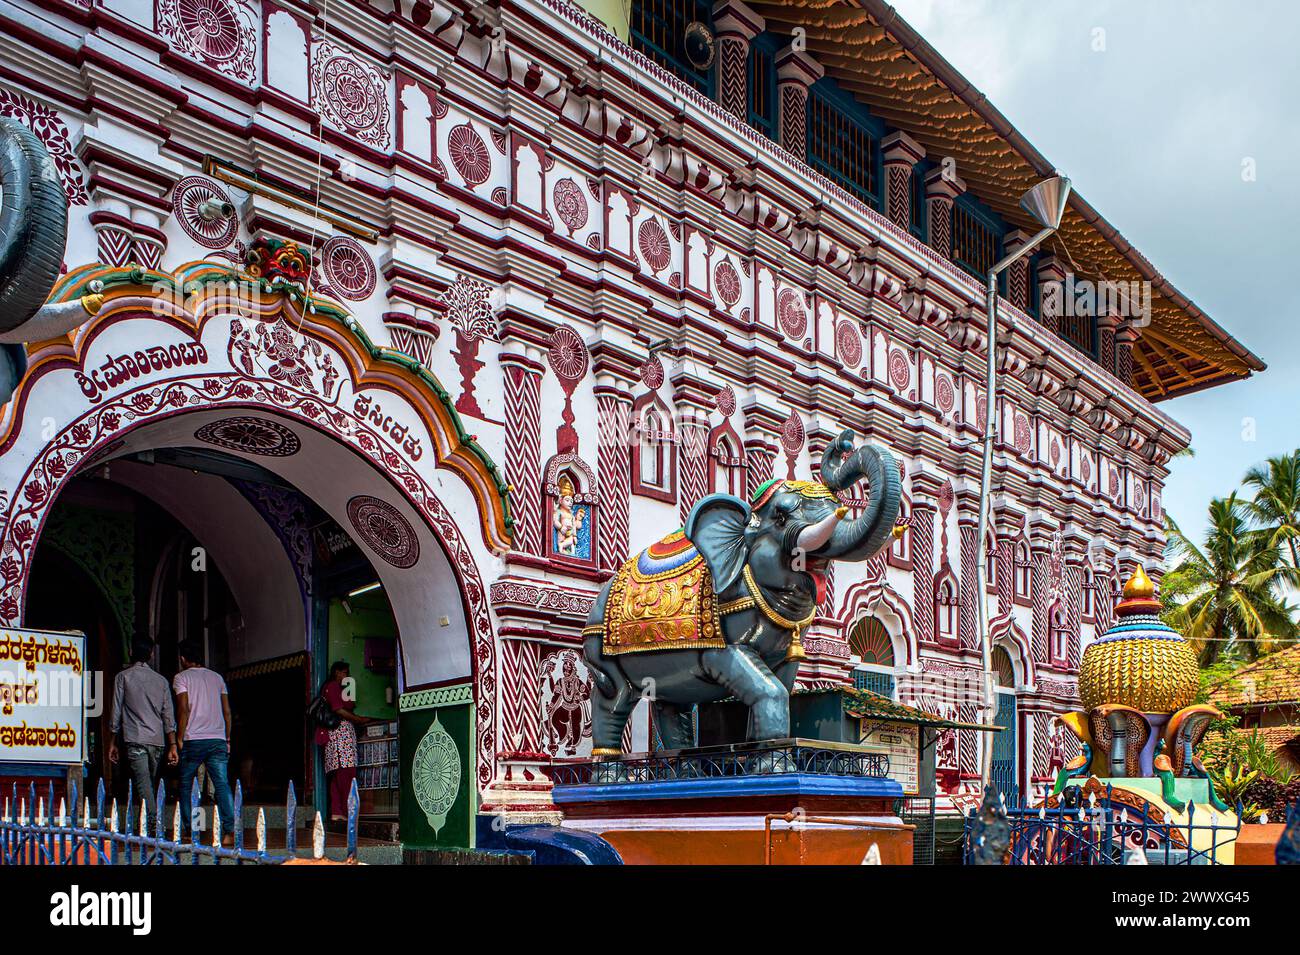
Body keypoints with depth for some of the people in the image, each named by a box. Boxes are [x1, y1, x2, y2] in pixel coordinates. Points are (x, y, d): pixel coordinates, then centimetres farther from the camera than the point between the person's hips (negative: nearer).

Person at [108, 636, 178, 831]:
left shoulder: (123, 677, 4)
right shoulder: (161, 680, 12)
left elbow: (116, 712, 3)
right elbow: (168, 716, 8)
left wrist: (113, 743, 11)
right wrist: (172, 745, 9)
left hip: (135, 739, -4)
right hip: (157, 740, 4)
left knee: (143, 784, -11)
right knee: (152, 784, 12)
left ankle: (153, 824, -25)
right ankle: (152, 824, 11)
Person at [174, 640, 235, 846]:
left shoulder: (182, 678, 2)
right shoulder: (217, 677, 16)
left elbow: (184, 709, -9)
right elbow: (227, 711, 13)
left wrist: (179, 739, -4)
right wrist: (227, 739, 17)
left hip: (193, 739, -3)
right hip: (218, 739, 3)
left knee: (186, 785, 12)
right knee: (222, 785, -5)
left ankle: (187, 829, 14)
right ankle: (229, 830, -18)